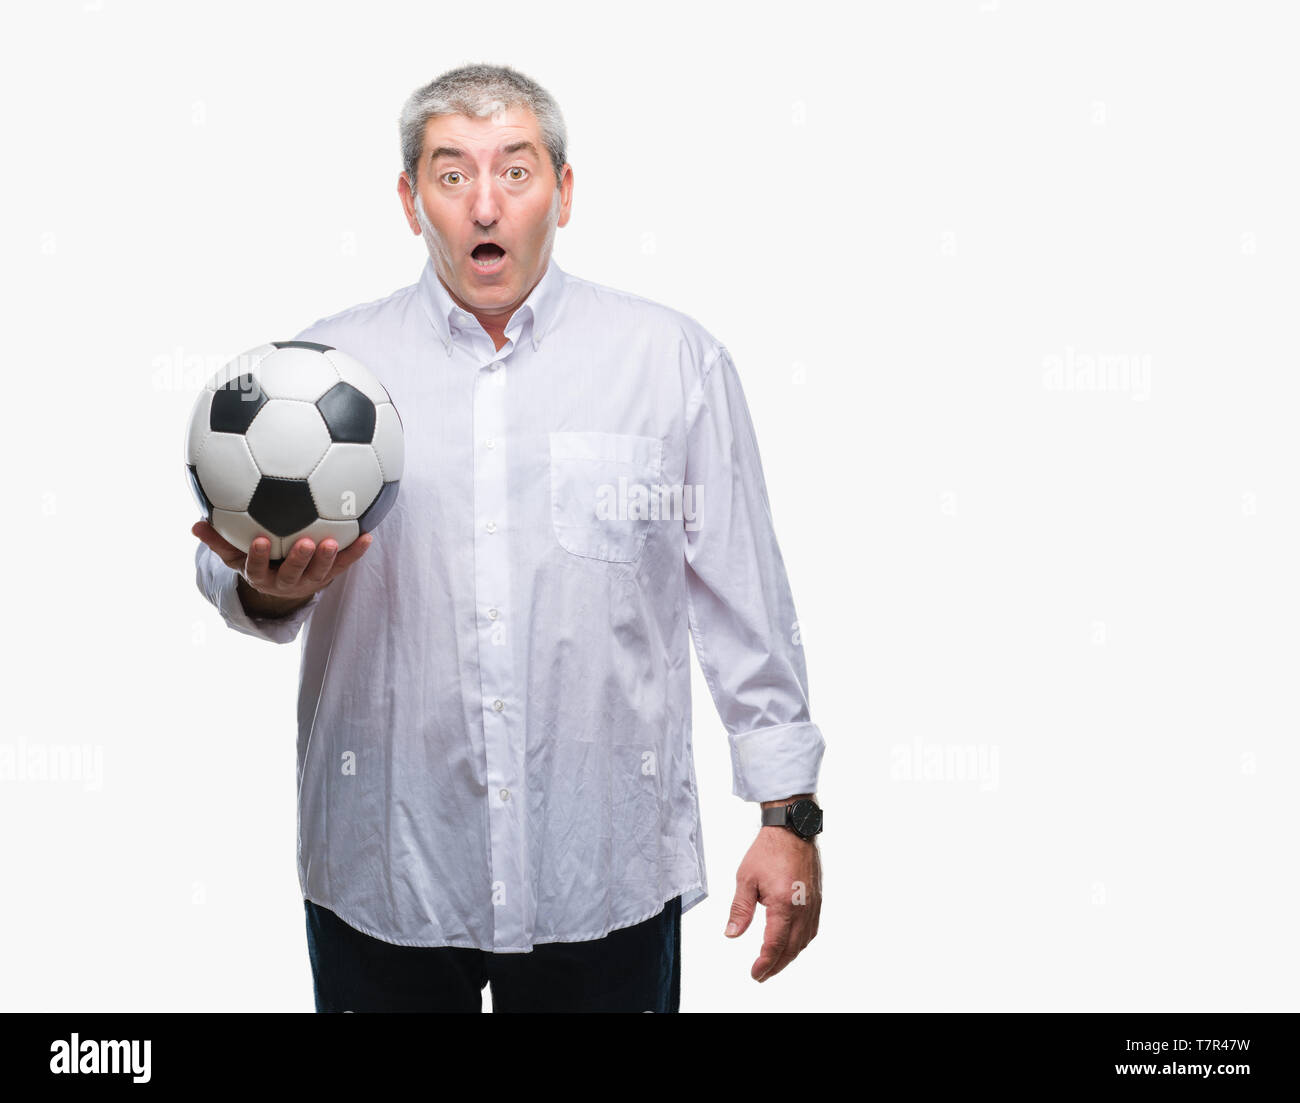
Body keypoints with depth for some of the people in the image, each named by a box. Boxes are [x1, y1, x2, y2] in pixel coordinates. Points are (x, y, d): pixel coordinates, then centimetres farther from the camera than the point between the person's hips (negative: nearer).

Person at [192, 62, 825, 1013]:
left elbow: (745, 604, 3)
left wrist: (788, 813, 1)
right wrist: (272, 590, -20)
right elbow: (234, 564, 4)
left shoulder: (675, 359, 2)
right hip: (382, 874, 1)